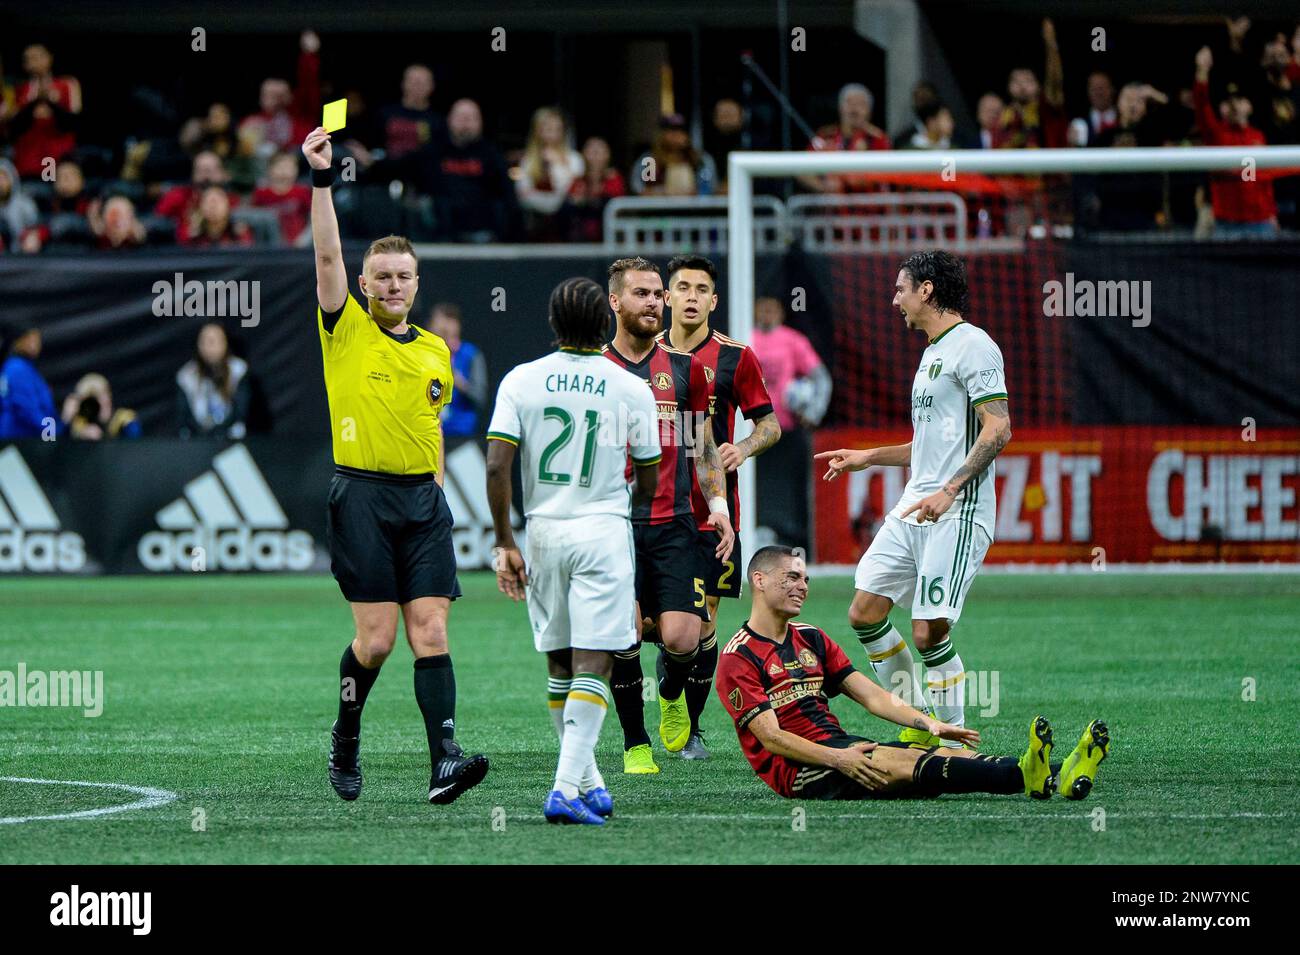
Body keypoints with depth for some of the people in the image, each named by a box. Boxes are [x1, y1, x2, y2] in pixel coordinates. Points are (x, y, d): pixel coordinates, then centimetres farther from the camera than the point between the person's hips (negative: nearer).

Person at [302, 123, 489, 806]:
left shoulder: (435, 352, 15)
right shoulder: (346, 330, 2)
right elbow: (327, 255, -11)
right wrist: (321, 180, -20)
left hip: (423, 498, 4)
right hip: (362, 495, -4)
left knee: (430, 630, -7)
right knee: (376, 635, -7)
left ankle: (444, 761, -17)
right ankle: (345, 739, 17)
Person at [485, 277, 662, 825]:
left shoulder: (520, 381, -1)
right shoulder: (632, 390, -2)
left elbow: (496, 467, -8)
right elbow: (648, 486, 7)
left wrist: (504, 543, 0)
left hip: (543, 532, 2)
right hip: (604, 531, -2)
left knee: (560, 665, 15)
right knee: (592, 666, -6)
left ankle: (588, 781, 22)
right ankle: (567, 788, -18)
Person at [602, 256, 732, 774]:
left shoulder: (685, 367, 12)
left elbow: (701, 444, 18)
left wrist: (718, 505, 8)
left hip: (674, 524, 2)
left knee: (681, 638, -10)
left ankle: (672, 695, 24)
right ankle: (635, 745, 4)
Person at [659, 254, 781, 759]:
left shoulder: (735, 357, 1)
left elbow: (770, 424, 5)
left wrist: (743, 448, -14)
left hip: (713, 511, -1)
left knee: (703, 621, -2)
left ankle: (691, 727, 10)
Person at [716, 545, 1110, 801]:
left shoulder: (811, 639, 20)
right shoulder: (738, 659, -5)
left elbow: (871, 695, 15)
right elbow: (771, 736, -15)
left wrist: (929, 724, -1)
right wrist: (838, 759, -27)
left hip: (838, 746, 8)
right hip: (797, 769, -8)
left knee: (946, 754, -17)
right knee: (900, 763, -33)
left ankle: (1057, 778, -39)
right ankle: (1025, 776, -55)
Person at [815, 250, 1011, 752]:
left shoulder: (972, 345, -9)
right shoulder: (933, 352, 21)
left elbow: (998, 429, -18)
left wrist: (949, 491, -25)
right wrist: (868, 458, 28)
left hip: (956, 514, -10)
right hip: (913, 508, 10)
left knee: (929, 633, -11)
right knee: (864, 613, 4)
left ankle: (953, 741, 1)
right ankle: (919, 723, 15)